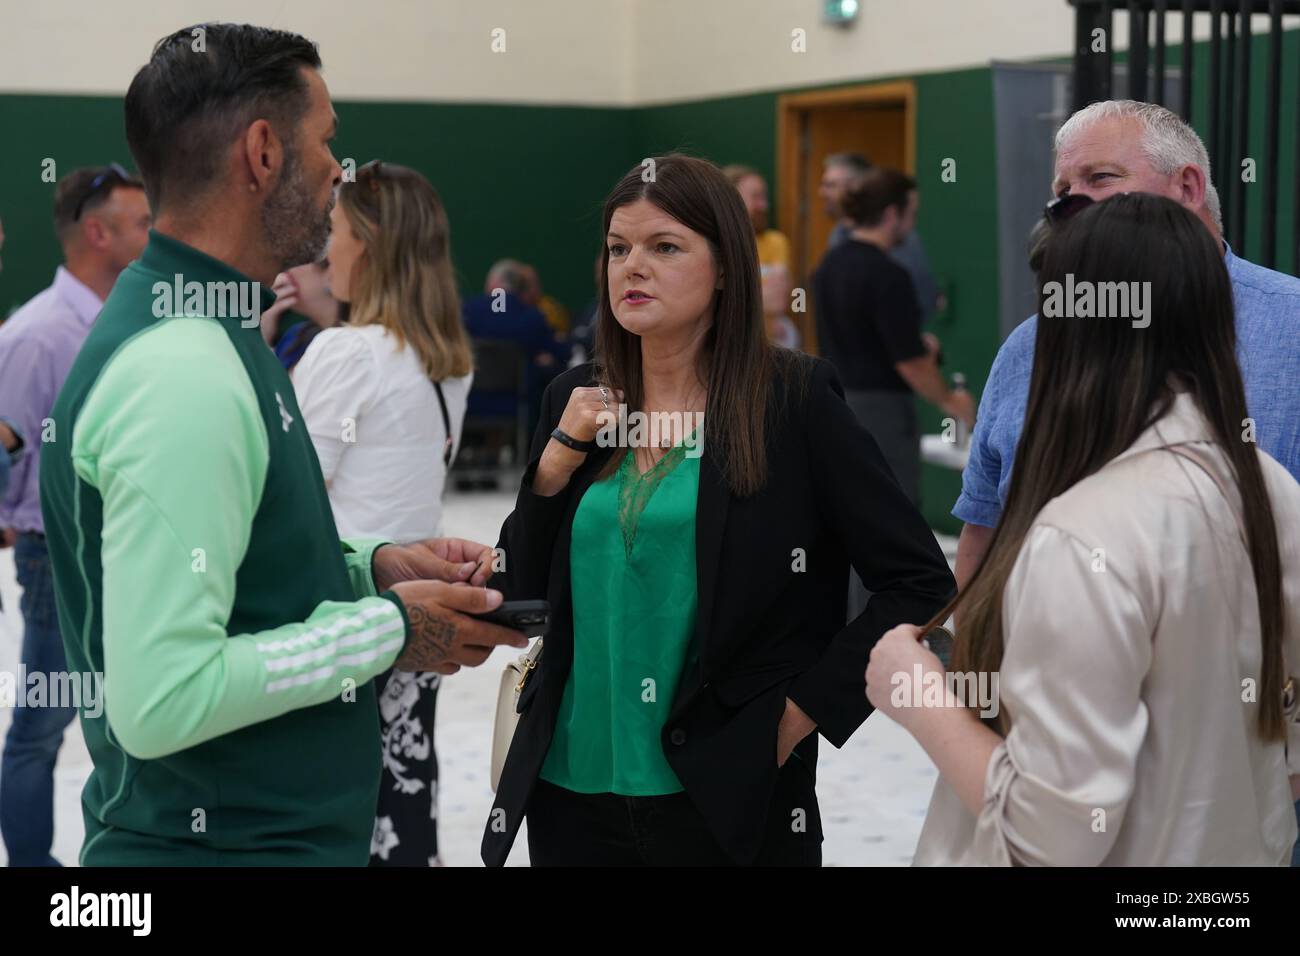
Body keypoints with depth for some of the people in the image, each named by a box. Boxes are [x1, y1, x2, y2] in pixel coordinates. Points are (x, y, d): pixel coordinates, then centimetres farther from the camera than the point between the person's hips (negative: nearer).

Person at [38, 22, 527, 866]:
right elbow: (161, 699, -28)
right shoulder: (184, 378, -24)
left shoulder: (206, 332, 8)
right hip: (225, 843, -10)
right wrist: (388, 629, -18)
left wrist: (368, 567, 4)